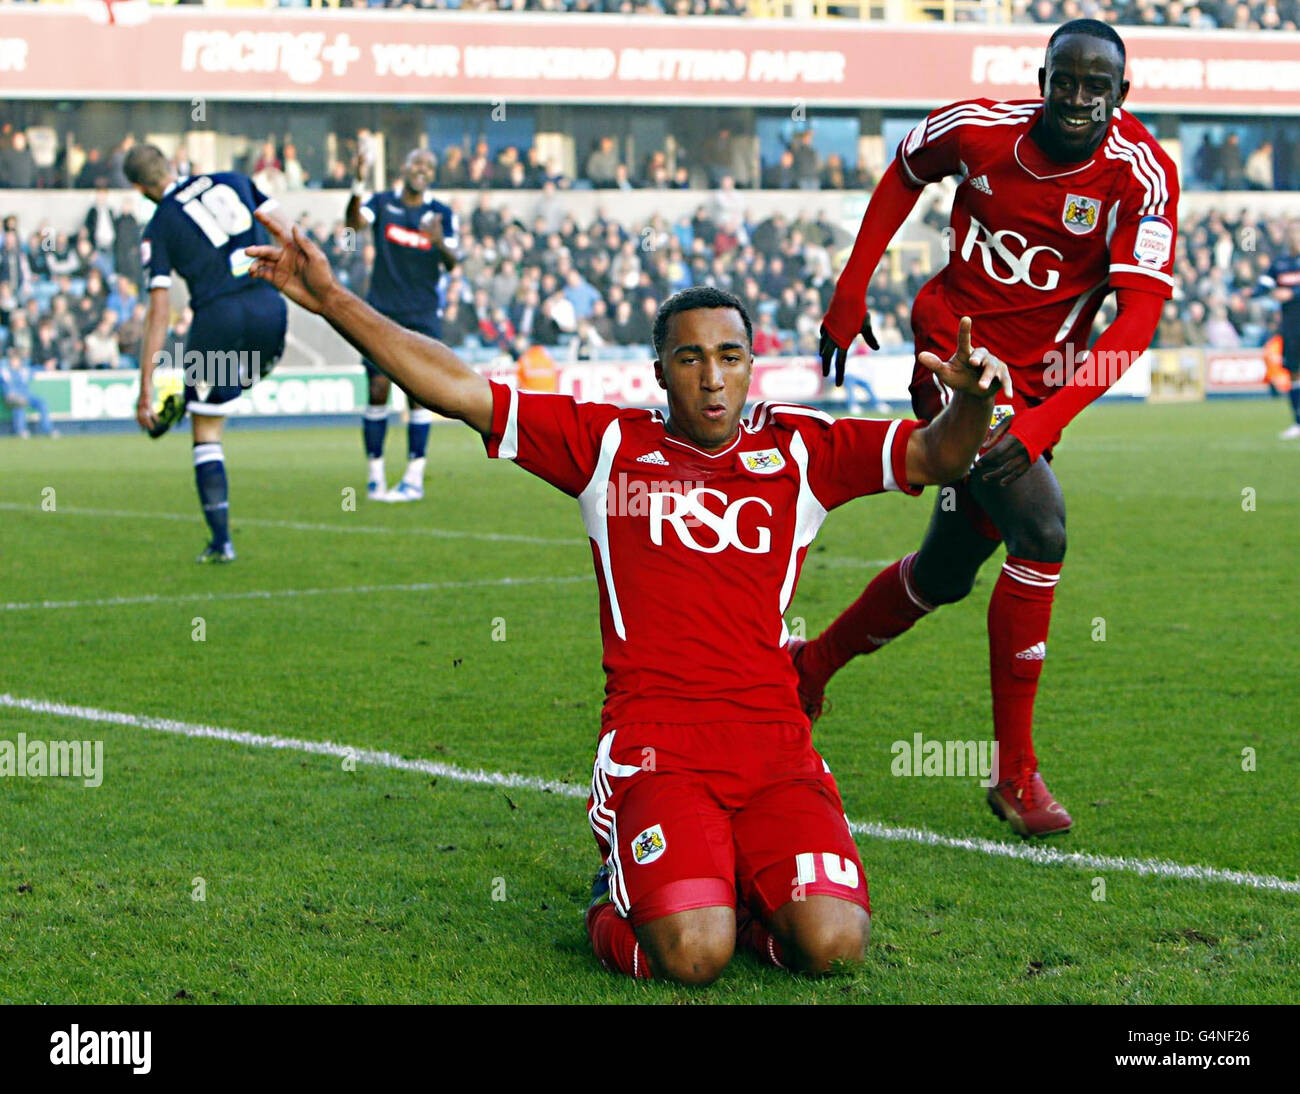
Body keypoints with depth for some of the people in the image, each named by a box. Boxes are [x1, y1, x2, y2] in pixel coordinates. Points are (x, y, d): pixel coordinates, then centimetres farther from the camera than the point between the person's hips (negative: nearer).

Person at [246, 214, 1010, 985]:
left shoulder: (799, 450, 12)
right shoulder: (608, 444, 9)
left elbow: (936, 456, 7)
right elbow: (458, 389, 7)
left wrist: (972, 398, -17)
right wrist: (333, 301, 2)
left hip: (775, 745, 2)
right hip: (653, 743, -2)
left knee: (833, 943, -20)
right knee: (692, 956, -23)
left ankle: (741, 892, 15)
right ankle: (618, 903, 13)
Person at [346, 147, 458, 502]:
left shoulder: (441, 214, 4)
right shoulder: (383, 203, 3)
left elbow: (451, 262, -6)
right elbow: (354, 223, -18)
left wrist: (439, 243, -28)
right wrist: (358, 185, -34)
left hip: (422, 315, 0)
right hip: (381, 312, 0)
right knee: (378, 389, -3)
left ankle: (414, 477, 0)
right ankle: (374, 476, 5)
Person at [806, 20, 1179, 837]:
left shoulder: (1142, 176, -15)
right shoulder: (976, 128, -11)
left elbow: (1138, 316, -22)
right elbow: (906, 174, 13)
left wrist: (1040, 423, -31)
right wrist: (851, 291, 10)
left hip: (1030, 390, 3)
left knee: (945, 573, 16)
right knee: (1041, 531, -22)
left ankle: (810, 667, 44)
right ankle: (1016, 771, -14)